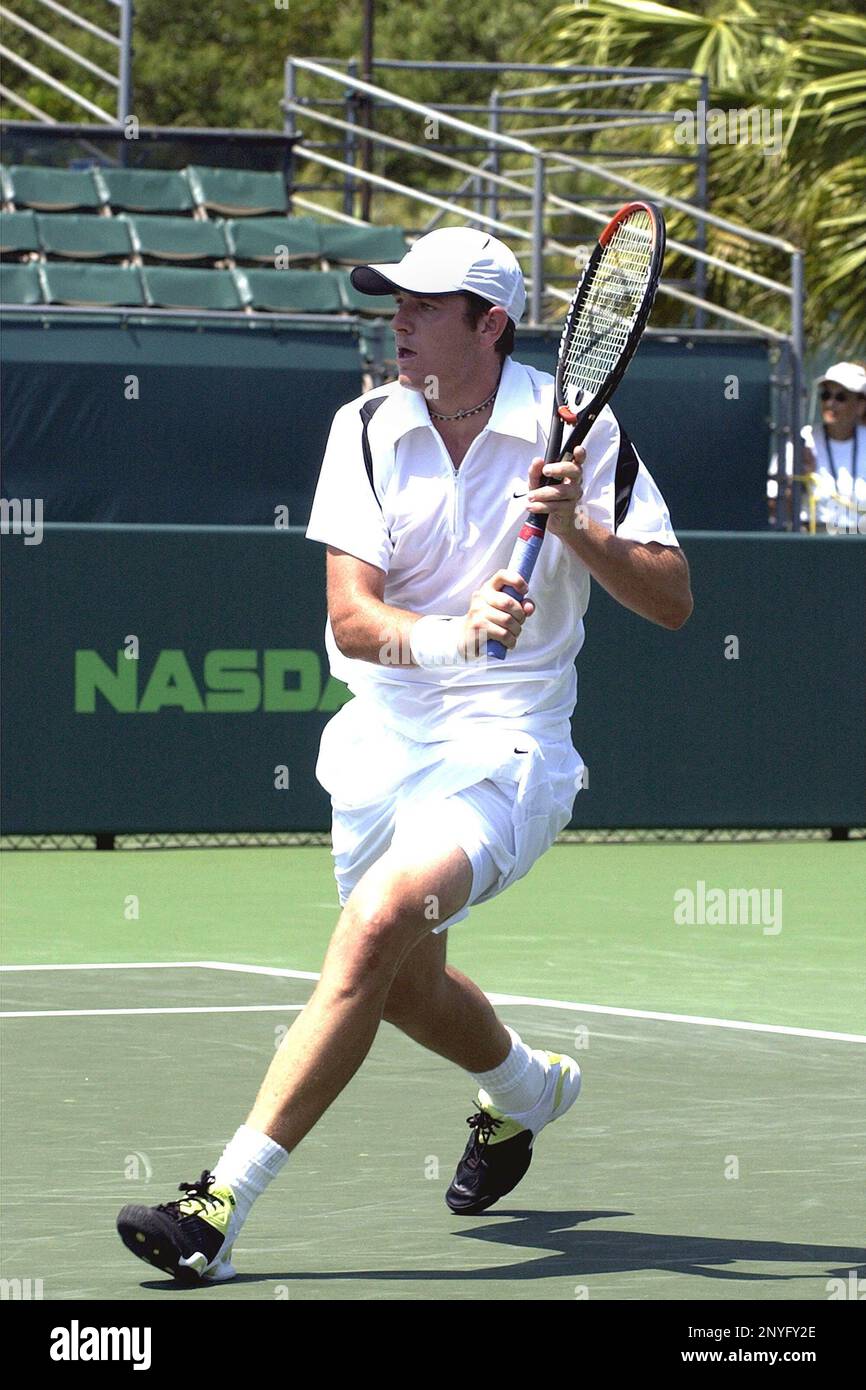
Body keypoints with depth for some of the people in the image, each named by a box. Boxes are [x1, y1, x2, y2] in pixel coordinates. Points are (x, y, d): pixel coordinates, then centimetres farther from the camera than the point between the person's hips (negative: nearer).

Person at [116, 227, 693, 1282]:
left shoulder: (574, 425, -7)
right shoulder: (369, 429, -1)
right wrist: (457, 635, -32)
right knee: (402, 982, 18)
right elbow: (351, 616, -11)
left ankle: (224, 1202, -30)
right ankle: (526, 1089, 53)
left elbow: (672, 601, -5)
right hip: (383, 739, 5)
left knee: (376, 926, -27)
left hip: (508, 741, -5)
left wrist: (577, 526, -22)